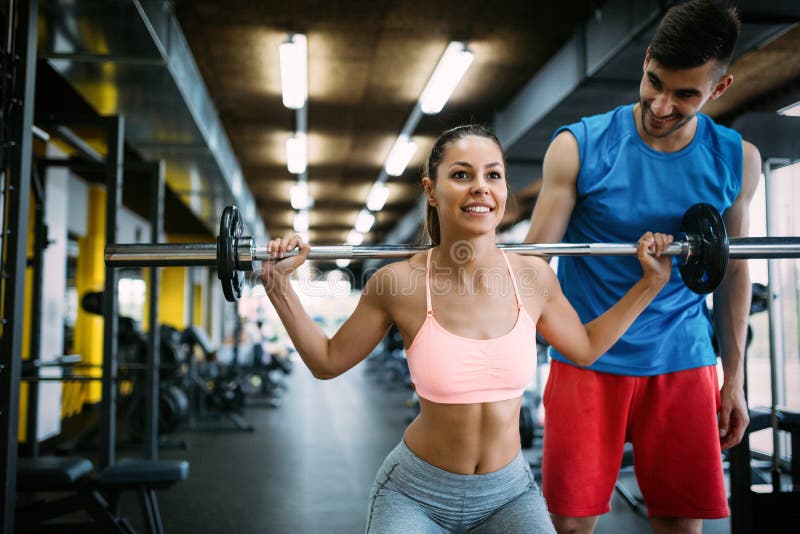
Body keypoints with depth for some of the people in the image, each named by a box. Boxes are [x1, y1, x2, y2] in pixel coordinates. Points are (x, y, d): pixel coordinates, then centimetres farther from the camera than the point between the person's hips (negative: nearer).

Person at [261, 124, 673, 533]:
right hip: (416, 495, -2)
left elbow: (585, 347, 12)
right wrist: (278, 285, -10)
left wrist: (651, 283, 9)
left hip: (509, 492, 3)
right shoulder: (399, 283, -14)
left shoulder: (533, 277, -7)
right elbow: (327, 361, 0)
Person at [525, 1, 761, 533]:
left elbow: (734, 270, 9)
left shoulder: (737, 160, 0)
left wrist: (735, 377, 11)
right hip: (588, 361, -2)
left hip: (683, 364, 2)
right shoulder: (578, 147, -8)